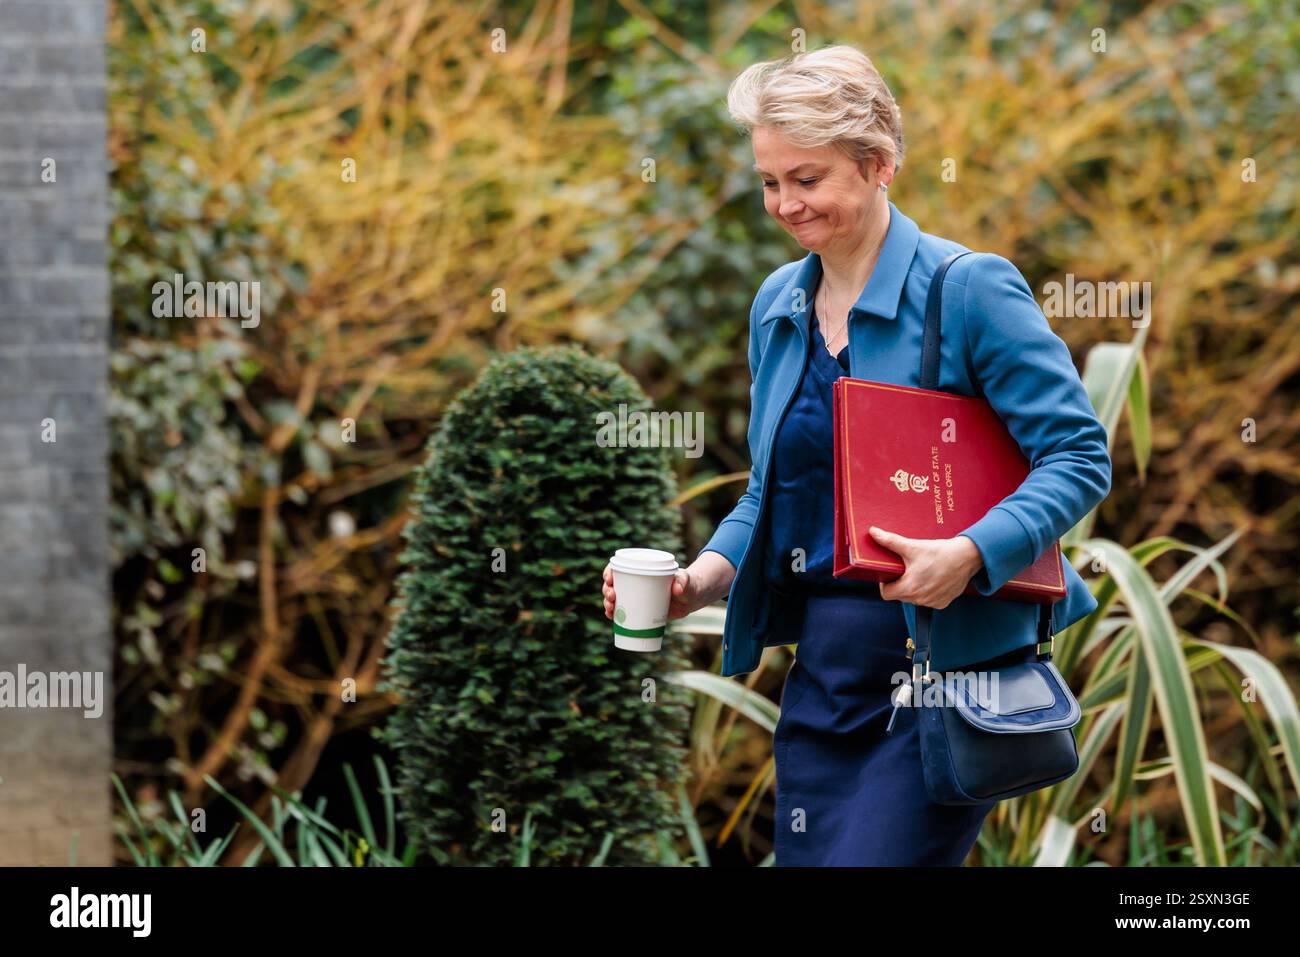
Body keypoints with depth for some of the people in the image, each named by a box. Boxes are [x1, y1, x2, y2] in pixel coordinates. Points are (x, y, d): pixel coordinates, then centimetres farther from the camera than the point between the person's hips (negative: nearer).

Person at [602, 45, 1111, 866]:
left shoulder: (968, 288, -9)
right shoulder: (778, 306, 11)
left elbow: (1080, 458, -12)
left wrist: (971, 554, -26)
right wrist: (706, 576, 2)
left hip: (941, 671, -7)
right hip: (822, 669, 7)